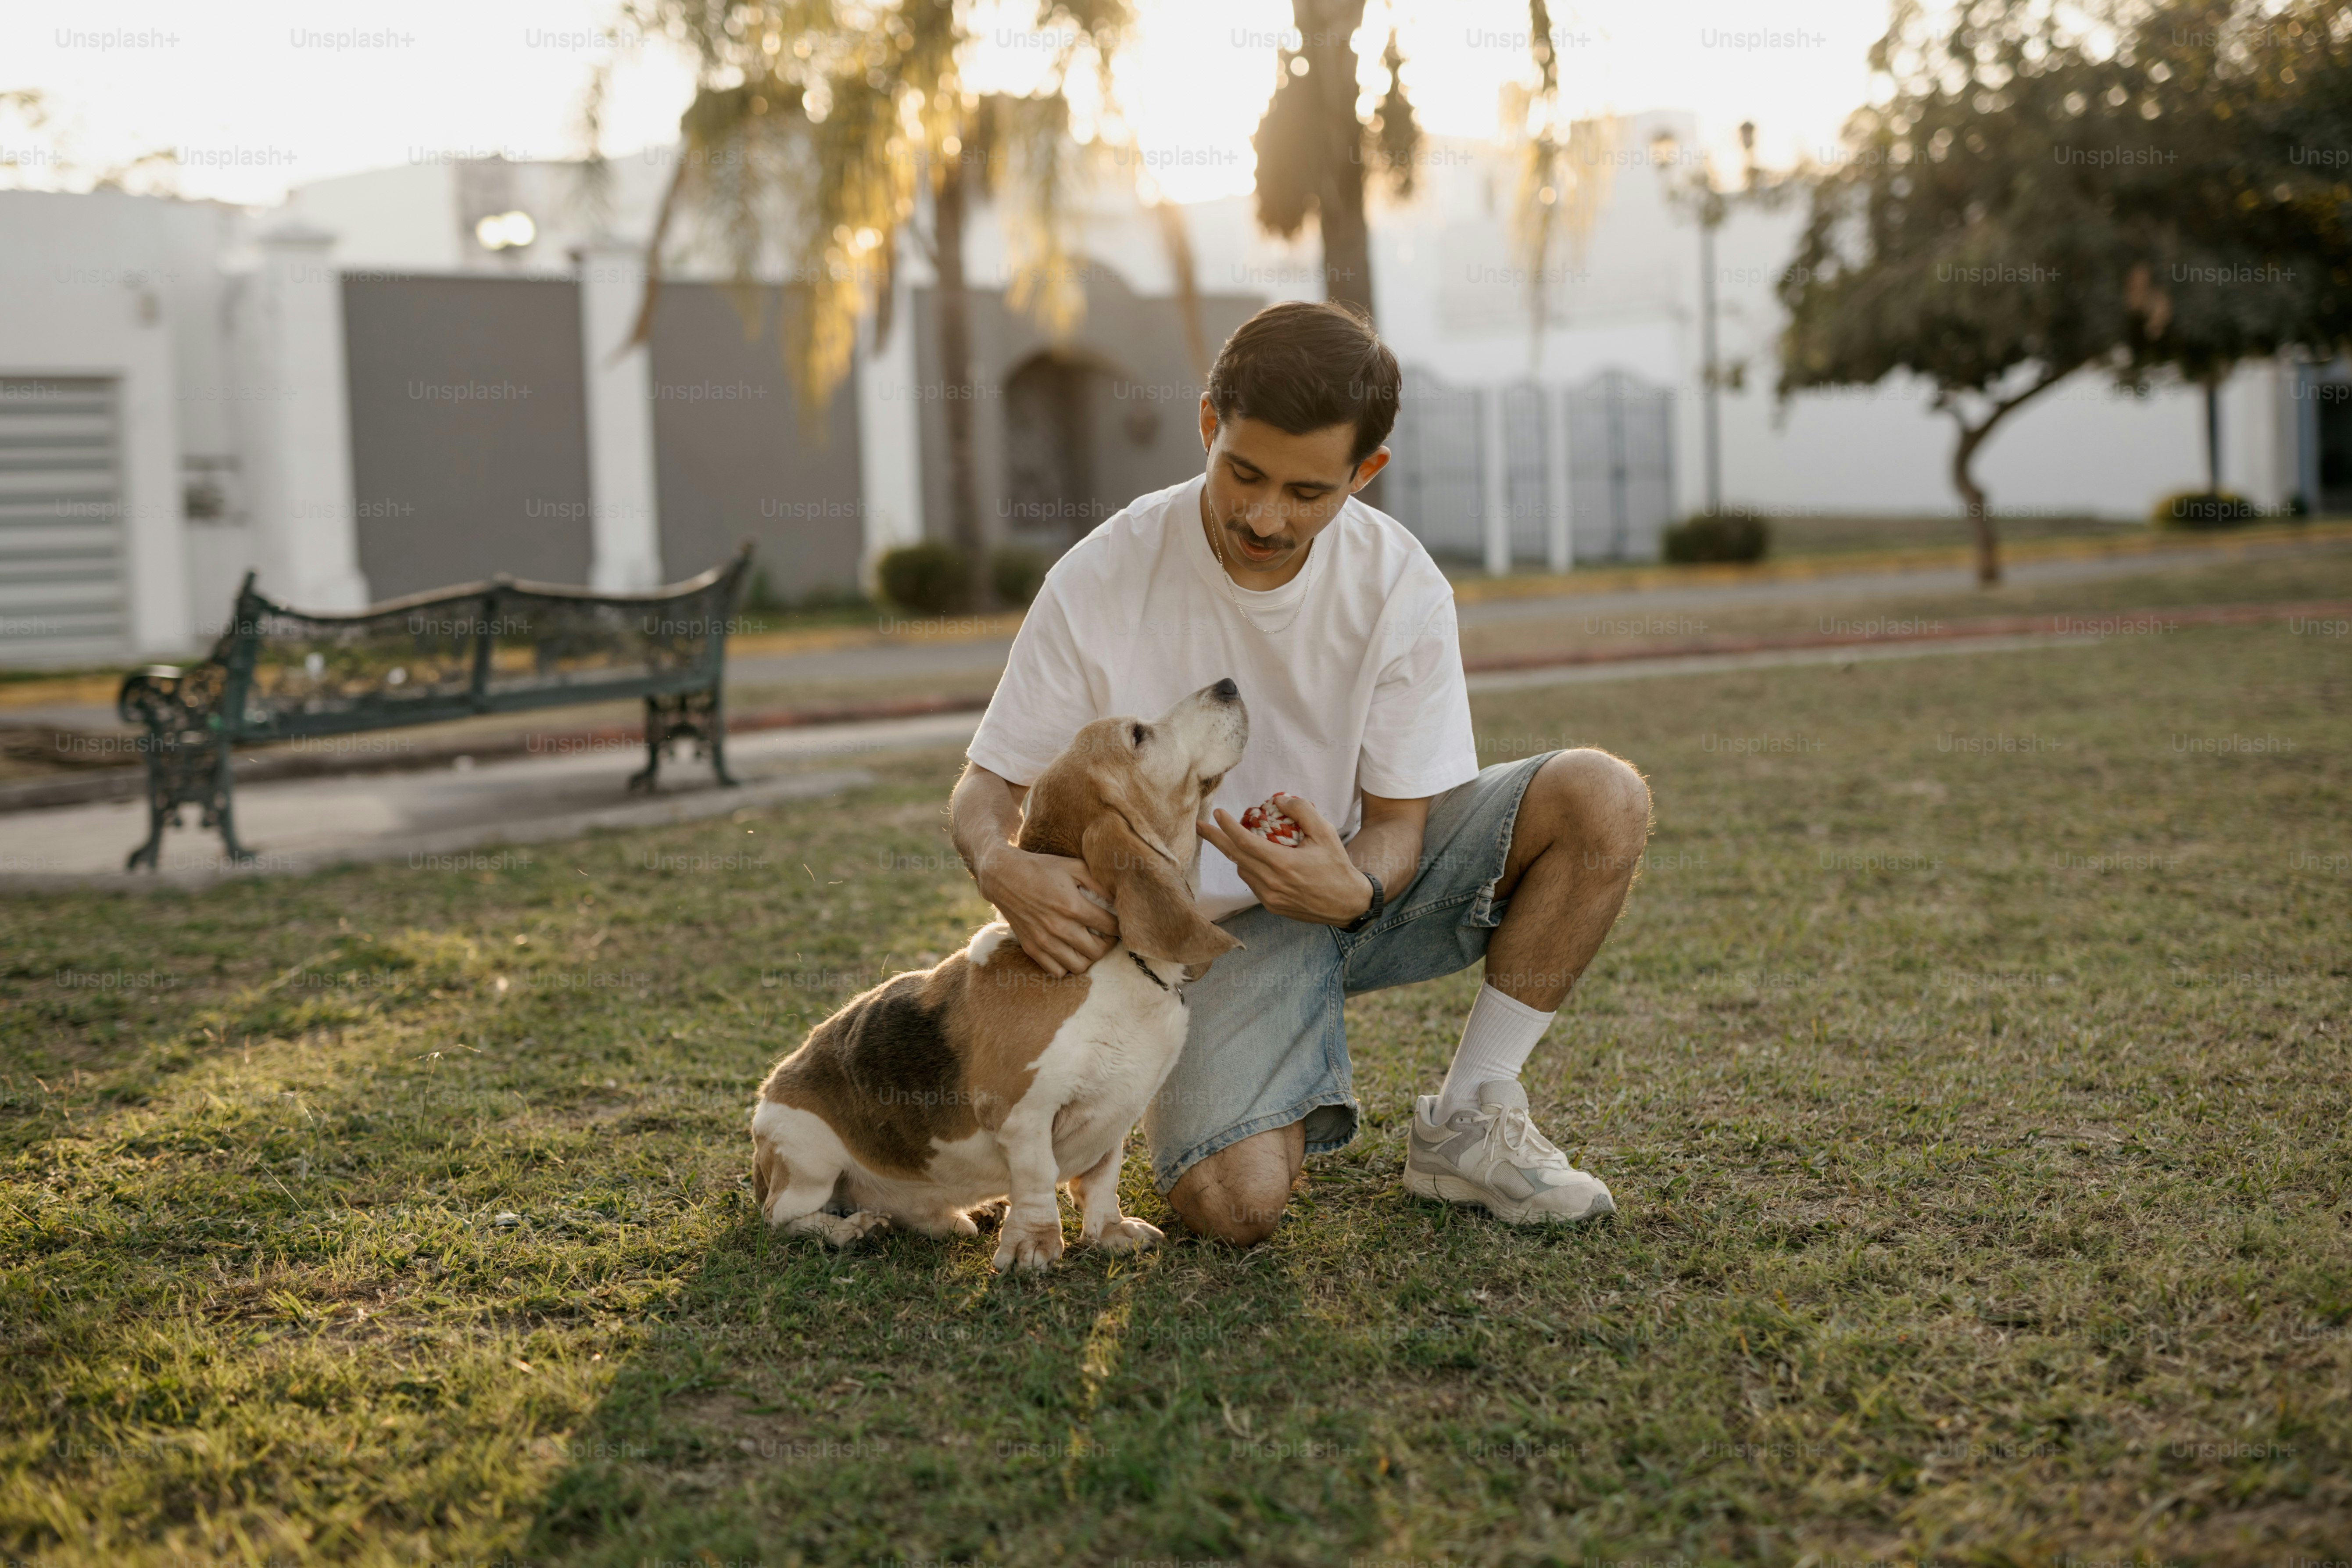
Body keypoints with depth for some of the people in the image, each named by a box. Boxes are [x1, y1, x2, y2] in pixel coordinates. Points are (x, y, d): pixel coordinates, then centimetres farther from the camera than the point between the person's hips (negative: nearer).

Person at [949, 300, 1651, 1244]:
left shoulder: (1402, 588, -15)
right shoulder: (1100, 584, -19)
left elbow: (1398, 823, -11)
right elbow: (987, 785, -11)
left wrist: (1355, 888, -36)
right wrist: (1002, 867, -36)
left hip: (1362, 876, 3)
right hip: (1213, 926, -2)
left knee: (1603, 798, -22)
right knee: (1233, 1203, -28)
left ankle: (1466, 1123, -8)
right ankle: (1302, 1107, 12)